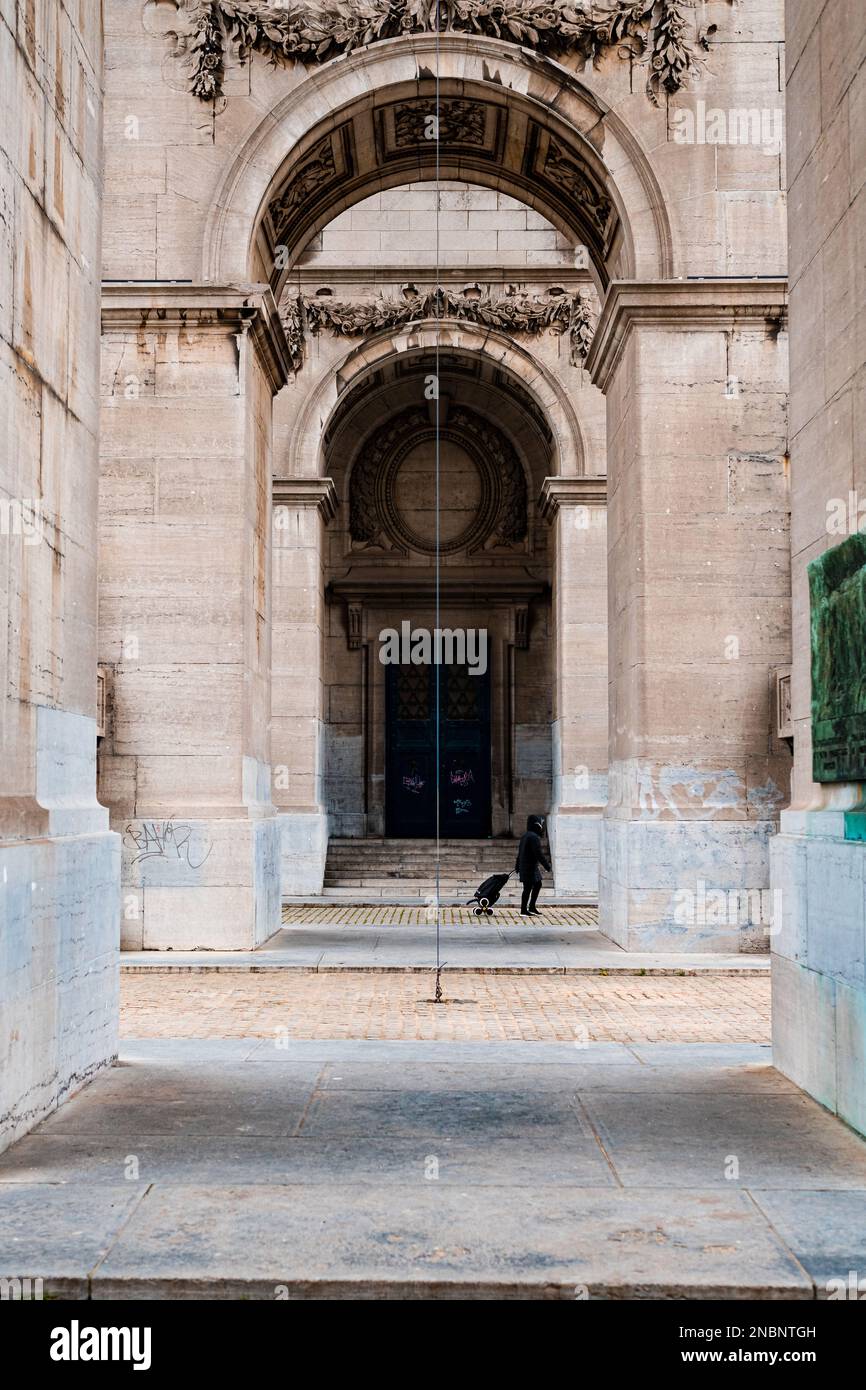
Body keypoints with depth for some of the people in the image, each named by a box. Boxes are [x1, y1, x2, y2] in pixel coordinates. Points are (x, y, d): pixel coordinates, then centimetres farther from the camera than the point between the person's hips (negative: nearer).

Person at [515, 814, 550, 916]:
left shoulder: (524, 836, 14)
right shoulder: (534, 837, -17)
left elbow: (519, 853, 20)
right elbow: (539, 854, -20)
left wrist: (517, 867, 27)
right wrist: (547, 866, -14)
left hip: (524, 867, 10)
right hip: (531, 868, -10)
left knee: (537, 885, 18)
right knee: (528, 888, -3)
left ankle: (531, 907, 20)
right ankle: (524, 911, 2)